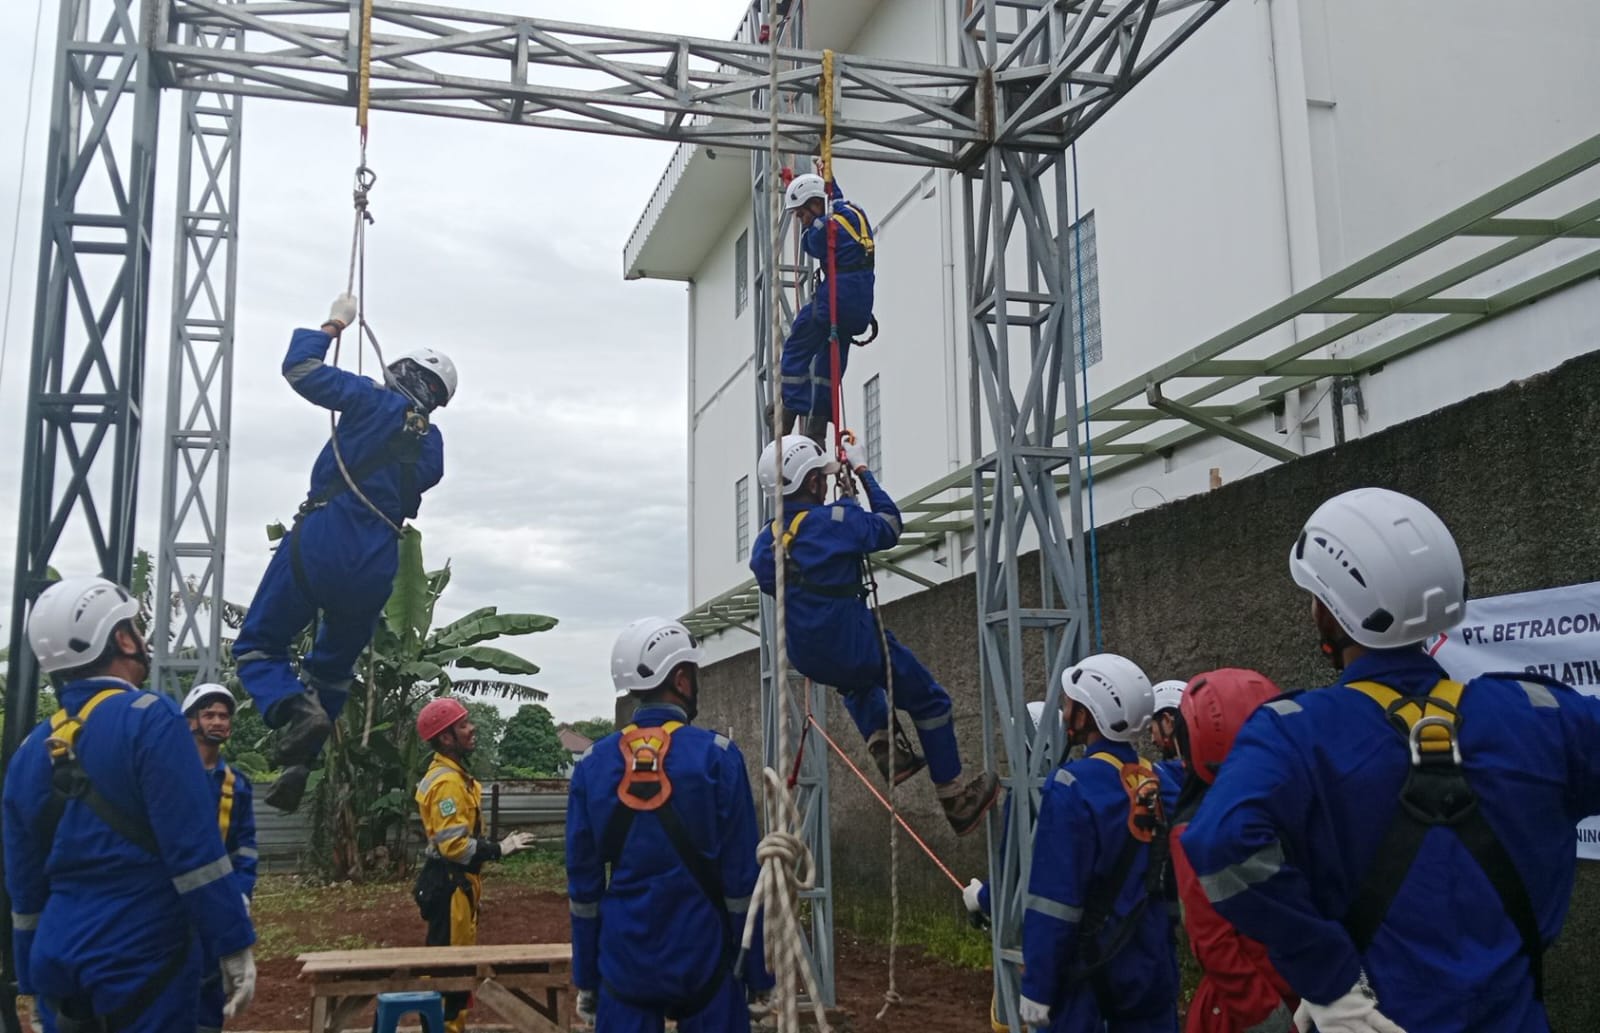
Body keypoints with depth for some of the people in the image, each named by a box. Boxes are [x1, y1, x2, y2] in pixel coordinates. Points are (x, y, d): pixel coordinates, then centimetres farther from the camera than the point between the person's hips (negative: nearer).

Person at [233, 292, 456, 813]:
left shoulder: (375, 402, -1)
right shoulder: (432, 446, 13)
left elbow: (299, 368, 1)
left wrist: (335, 322, 16)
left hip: (320, 544, -5)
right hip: (376, 569, 5)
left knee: (258, 644, 6)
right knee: (332, 667, 22)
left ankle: (296, 711, -21)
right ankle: (300, 763, 15)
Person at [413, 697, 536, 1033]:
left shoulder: (453, 776, 14)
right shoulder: (446, 781, -20)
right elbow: (453, 844, -27)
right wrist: (499, 849, -18)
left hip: (457, 882, 10)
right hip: (448, 885, -10)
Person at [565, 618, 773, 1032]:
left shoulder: (592, 765, 1)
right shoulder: (717, 756, -8)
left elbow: (583, 882, 5)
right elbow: (743, 875, -7)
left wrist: (586, 980, 13)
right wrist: (759, 974, 1)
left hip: (623, 962, 3)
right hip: (704, 958, -2)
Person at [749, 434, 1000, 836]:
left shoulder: (765, 541, -3)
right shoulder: (838, 520, -20)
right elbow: (889, 527, -2)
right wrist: (863, 472, 6)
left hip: (808, 659, 6)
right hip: (854, 648, -6)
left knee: (858, 679, 41)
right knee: (930, 702, 14)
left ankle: (881, 747, 24)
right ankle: (955, 802, 20)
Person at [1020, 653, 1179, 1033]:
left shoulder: (1072, 789, -17)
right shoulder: (1161, 784, 2)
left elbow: (1054, 898, -17)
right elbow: (1173, 879, 7)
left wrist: (1037, 985, -12)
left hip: (1087, 961, -6)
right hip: (1153, 961, 6)